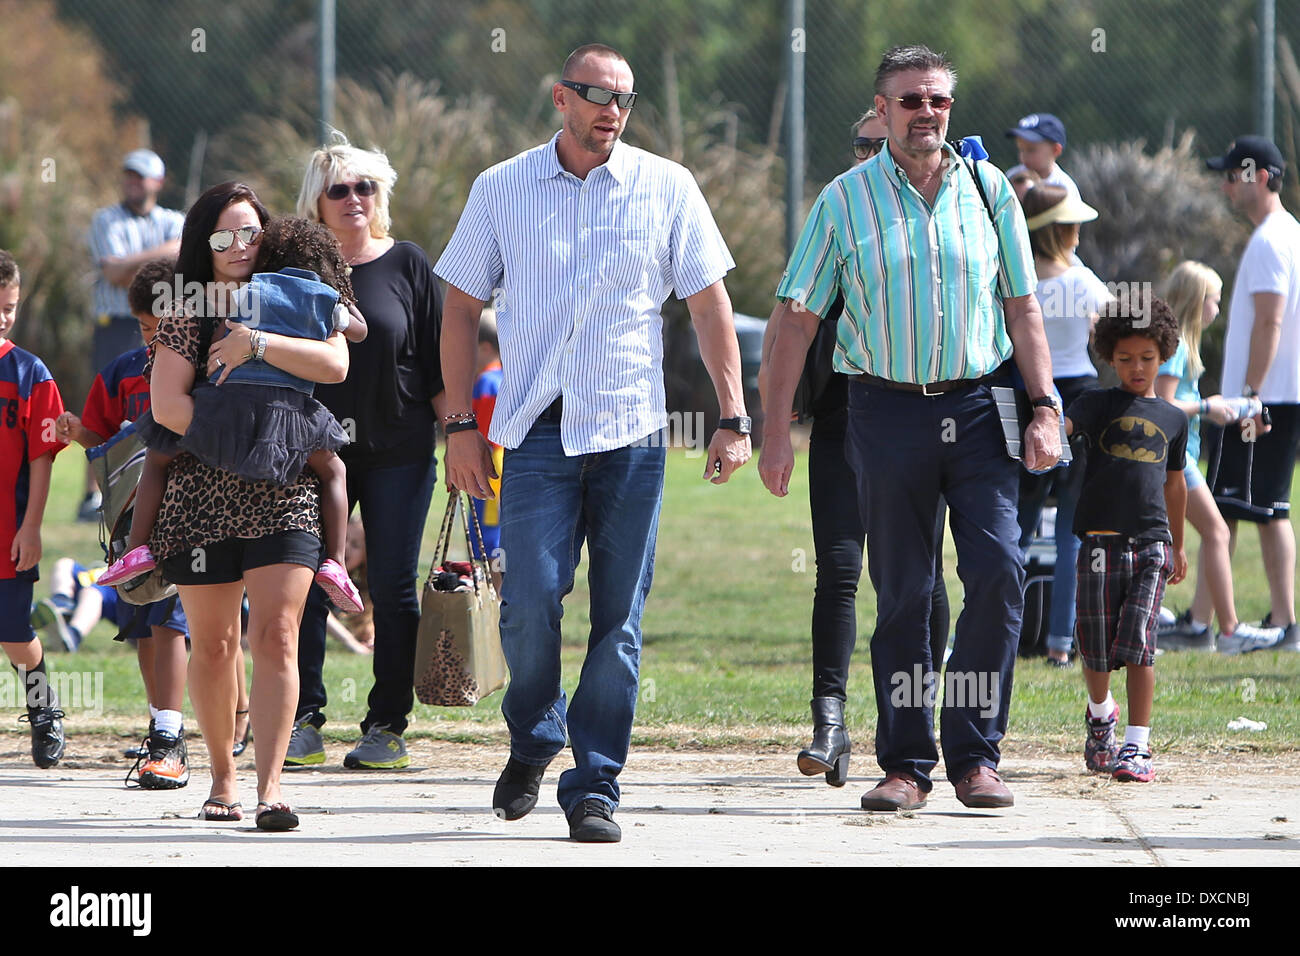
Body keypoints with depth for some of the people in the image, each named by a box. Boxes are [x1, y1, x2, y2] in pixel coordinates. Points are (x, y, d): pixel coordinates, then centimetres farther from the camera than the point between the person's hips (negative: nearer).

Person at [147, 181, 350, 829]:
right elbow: (166, 407, -7)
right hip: (202, 494, 0)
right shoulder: (188, 315, 5)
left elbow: (334, 364, -10)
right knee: (212, 644, 6)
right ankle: (222, 776, 22)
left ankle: (270, 786, -18)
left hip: (285, 496, 0)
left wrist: (255, 342, -14)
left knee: (275, 636, -13)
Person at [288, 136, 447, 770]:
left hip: (399, 454, -1)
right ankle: (303, 723, 2)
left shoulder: (407, 266, 4)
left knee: (393, 587, -1)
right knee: (305, 584, -4)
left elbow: (439, 365, 5)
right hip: (317, 450, 1)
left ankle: (387, 725, 5)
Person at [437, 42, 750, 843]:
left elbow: (710, 304, 7)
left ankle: (595, 789, 6)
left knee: (619, 620, -1)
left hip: (631, 430, 0)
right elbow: (462, 308, 11)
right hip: (537, 426, 0)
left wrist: (733, 417, 0)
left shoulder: (666, 189, 6)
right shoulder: (502, 190, 7)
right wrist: (461, 423, 4)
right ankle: (533, 740, 16)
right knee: (531, 599, -11)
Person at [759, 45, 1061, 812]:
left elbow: (1022, 308, 9)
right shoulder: (845, 200, 3)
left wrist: (1045, 408, 0)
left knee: (999, 569, -11)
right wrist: (776, 425, -1)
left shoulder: (989, 190, 7)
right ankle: (907, 763, 9)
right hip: (889, 410, -1)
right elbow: (798, 316, 4)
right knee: (902, 594, 2)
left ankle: (975, 754, -3)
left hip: (980, 407, 1)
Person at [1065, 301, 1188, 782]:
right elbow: (1062, 424, -12)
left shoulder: (1173, 419, 13)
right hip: (1101, 540, 0)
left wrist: (1178, 545, 30)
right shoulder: (1098, 405, 7)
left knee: (1139, 642, -10)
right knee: (1097, 645, 5)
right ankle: (1100, 715, 34)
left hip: (1151, 543, 0)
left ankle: (1137, 746, -10)